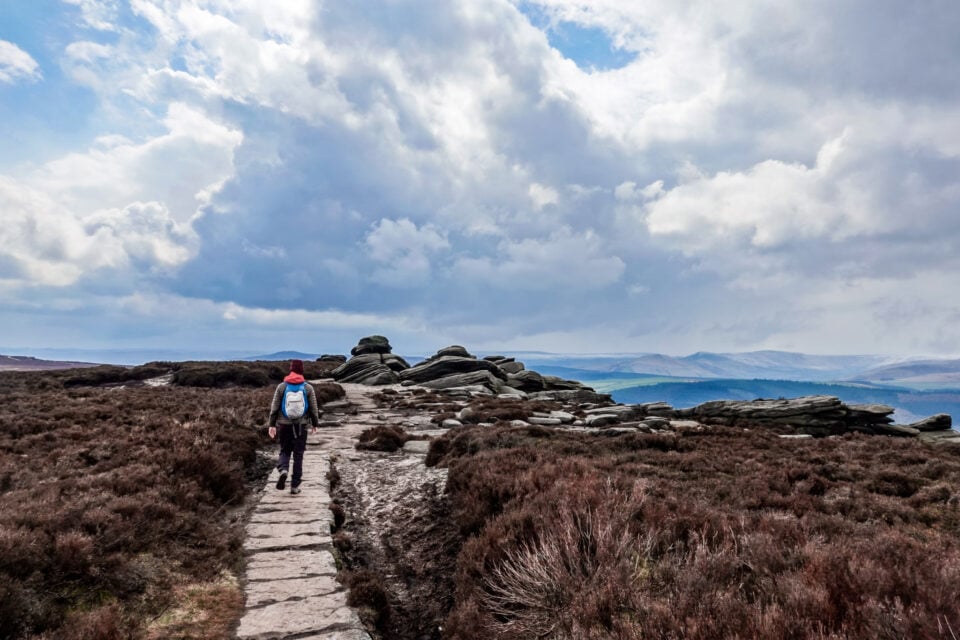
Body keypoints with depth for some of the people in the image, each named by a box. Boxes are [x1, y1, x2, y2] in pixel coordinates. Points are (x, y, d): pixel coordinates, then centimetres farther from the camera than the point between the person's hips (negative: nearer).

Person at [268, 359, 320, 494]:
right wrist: (315, 424, 11)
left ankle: (283, 470, -12)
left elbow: (274, 407, -2)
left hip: (284, 425, 1)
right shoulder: (308, 387, -4)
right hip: (301, 426, 0)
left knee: (284, 451, 17)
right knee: (298, 455, 8)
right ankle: (295, 485, 10)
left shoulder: (282, 386, -3)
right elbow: (313, 408, 0)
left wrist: (272, 424, 5)